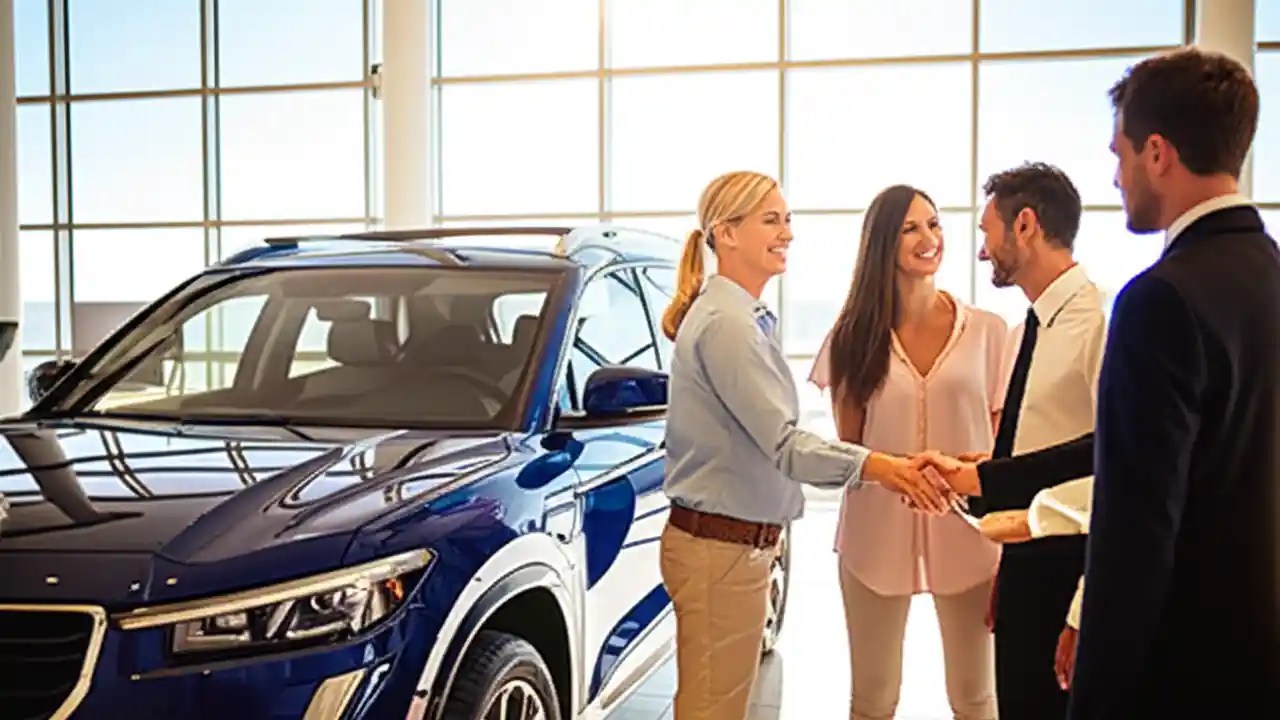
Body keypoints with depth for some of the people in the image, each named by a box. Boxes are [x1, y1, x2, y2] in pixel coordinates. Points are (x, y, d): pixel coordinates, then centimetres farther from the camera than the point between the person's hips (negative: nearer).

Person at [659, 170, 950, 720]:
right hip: (722, 547, -10)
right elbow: (783, 443, -24)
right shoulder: (725, 323, -18)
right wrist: (877, 466, -34)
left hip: (741, 541, 10)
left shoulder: (744, 318, 14)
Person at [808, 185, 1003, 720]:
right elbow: (847, 446, 3)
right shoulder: (855, 335, 0)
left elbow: (1003, 444, 2)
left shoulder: (988, 330, -2)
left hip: (966, 530, 0)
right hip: (877, 534, 1)